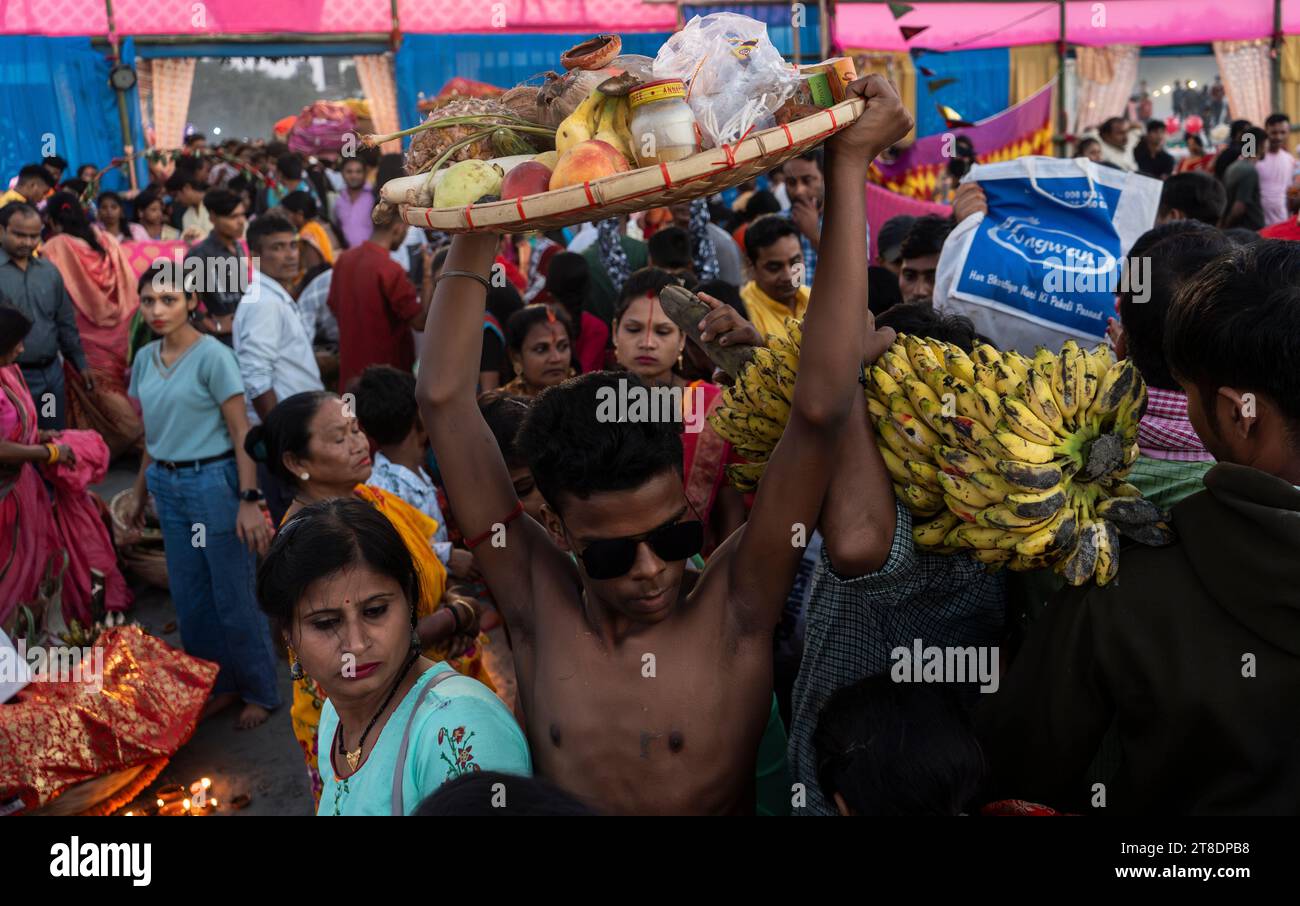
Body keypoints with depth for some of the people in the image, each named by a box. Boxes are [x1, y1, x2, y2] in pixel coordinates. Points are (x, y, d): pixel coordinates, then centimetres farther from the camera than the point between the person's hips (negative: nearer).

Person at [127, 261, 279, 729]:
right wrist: (141, 491, 17)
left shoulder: (213, 356, -12)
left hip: (213, 482, -7)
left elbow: (241, 433, -14)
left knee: (234, 597, 1)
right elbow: (151, 432, 16)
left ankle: (259, 692, 17)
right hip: (168, 486, 7)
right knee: (189, 598, 13)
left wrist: (249, 499, -20)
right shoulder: (144, 358, 7)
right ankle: (221, 685, 29)